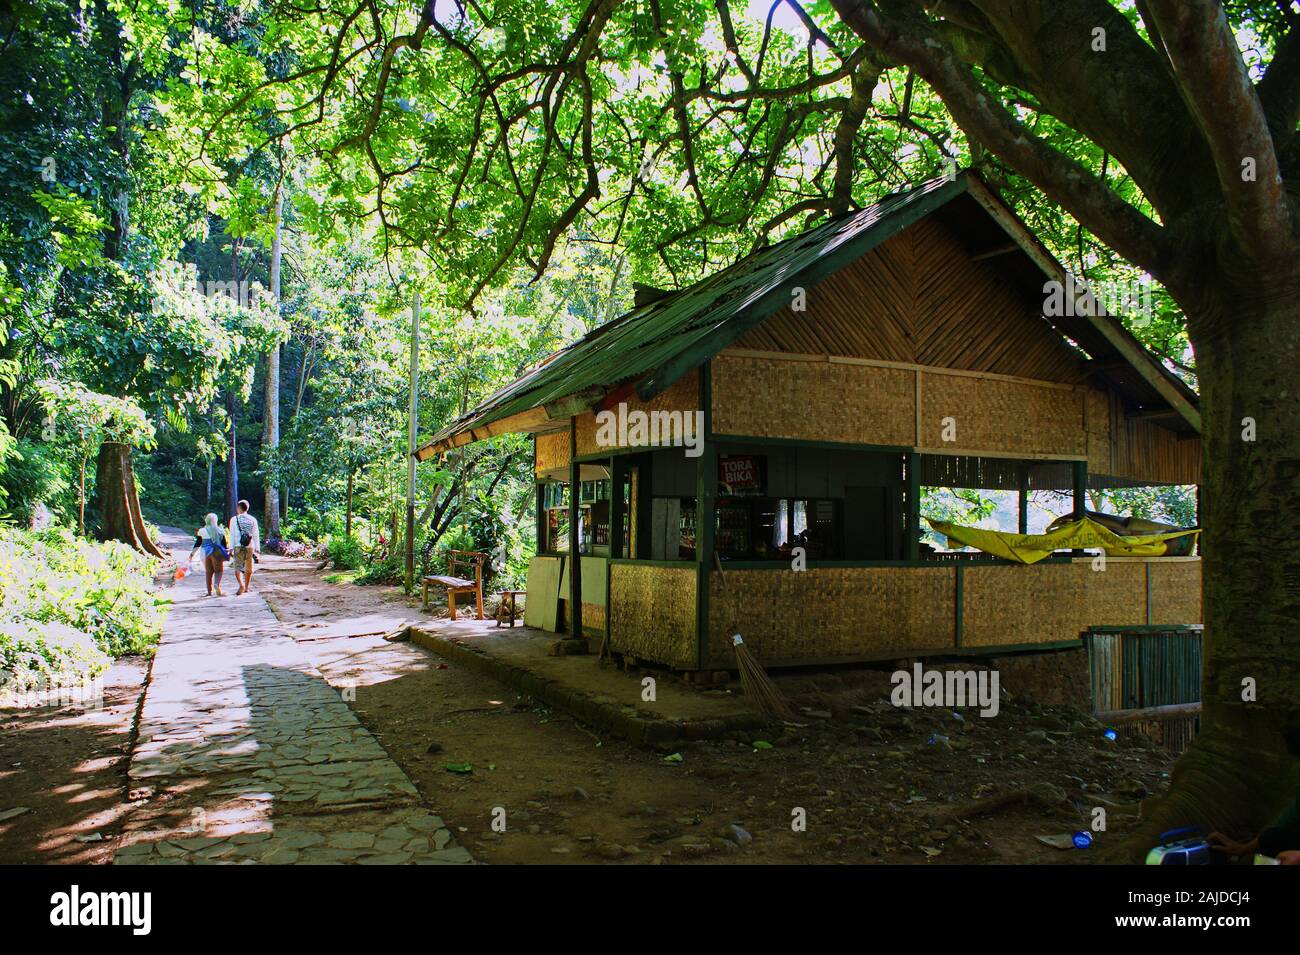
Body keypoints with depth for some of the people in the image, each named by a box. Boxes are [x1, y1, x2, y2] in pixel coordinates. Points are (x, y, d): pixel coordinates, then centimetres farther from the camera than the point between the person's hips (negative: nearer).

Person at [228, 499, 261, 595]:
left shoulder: (234, 519, -1)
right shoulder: (253, 519, 5)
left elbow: (232, 535, -3)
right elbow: (256, 536, 4)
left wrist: (231, 549, -2)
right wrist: (257, 550, 6)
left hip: (238, 546, -2)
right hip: (250, 546, 2)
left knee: (238, 567, 1)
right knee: (248, 568, 14)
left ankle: (241, 585, -23)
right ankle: (246, 588, 23)